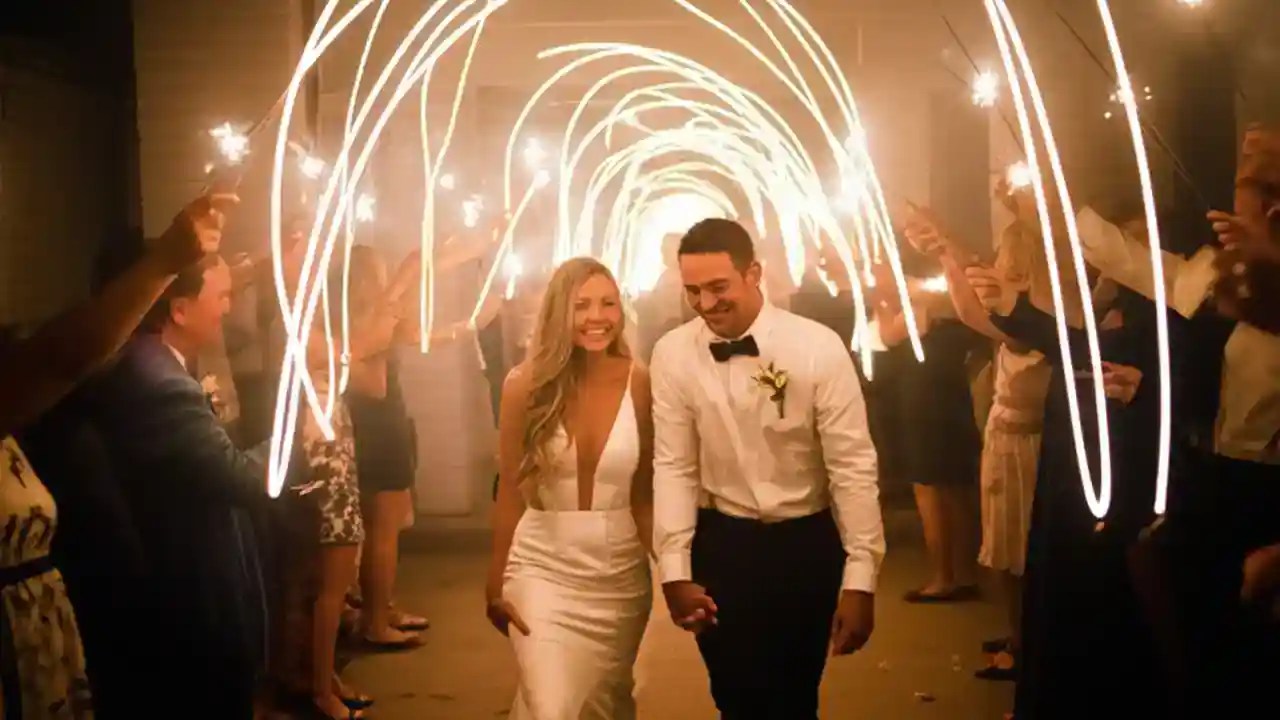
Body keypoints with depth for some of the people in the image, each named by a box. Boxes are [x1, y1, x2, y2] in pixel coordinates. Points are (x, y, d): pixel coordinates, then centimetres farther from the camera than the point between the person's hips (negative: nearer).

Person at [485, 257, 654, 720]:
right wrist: (496, 581, 4)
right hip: (543, 569, -2)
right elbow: (510, 490, -1)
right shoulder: (526, 384, -9)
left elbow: (645, 491, -1)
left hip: (621, 572, 2)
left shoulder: (638, 382, -7)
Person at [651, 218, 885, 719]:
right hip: (720, 545, 1)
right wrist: (675, 571, -7)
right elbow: (673, 466, -2)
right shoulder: (672, 355, -7)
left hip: (805, 545, -1)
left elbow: (853, 465, -12)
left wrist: (860, 579, -13)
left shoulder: (818, 348, -14)